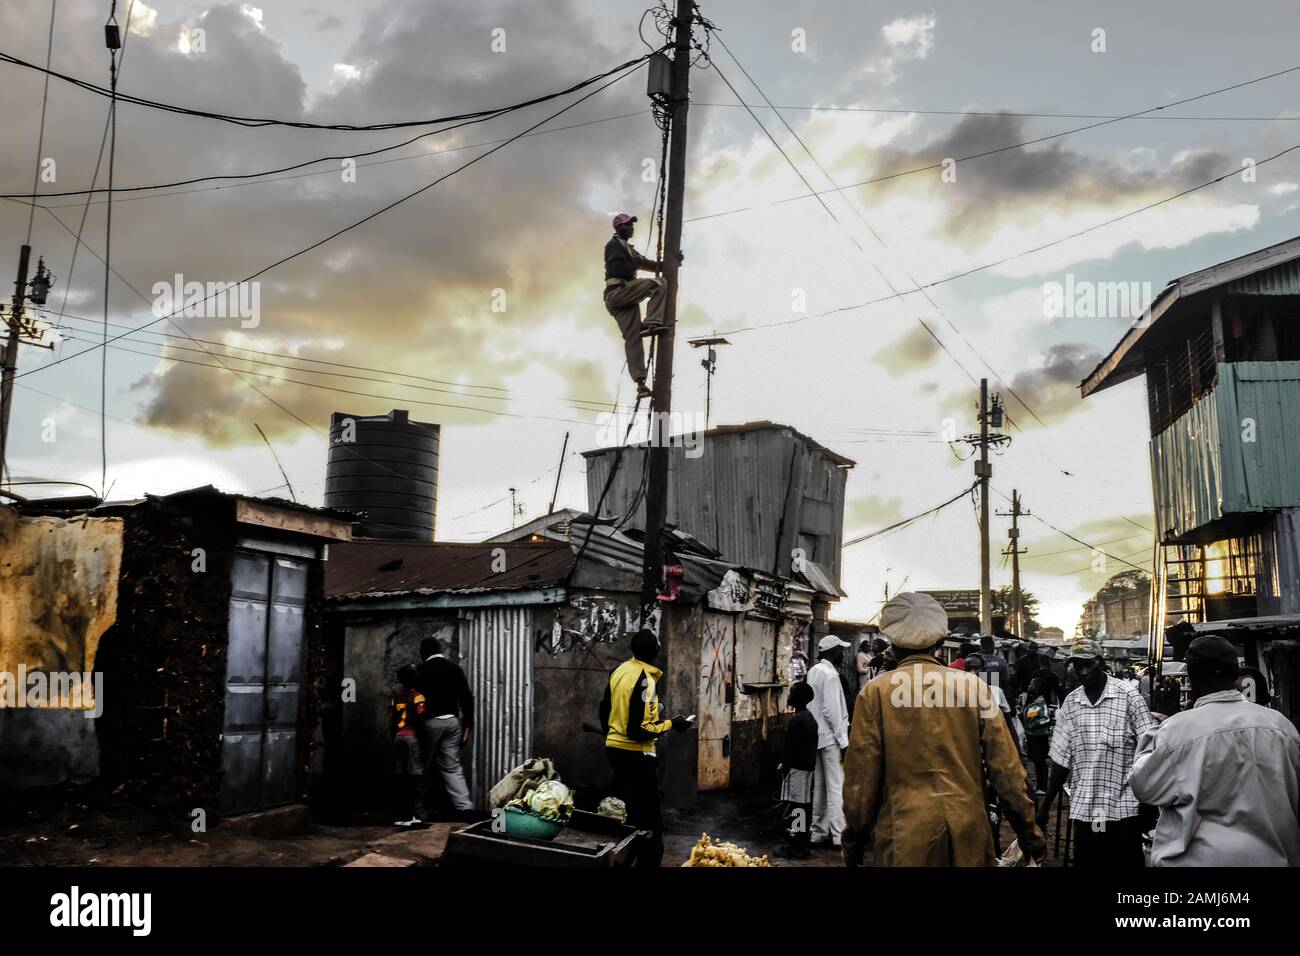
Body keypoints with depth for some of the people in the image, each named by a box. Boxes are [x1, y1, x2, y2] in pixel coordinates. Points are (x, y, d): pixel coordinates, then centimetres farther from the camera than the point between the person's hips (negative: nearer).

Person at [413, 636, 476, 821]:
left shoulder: (421, 670, -3)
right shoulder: (455, 667, 7)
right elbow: (467, 698, 5)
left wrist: (414, 725, 3)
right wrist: (468, 725, 9)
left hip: (430, 722, -3)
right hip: (452, 721, 4)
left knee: (425, 767, 8)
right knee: (452, 766, 5)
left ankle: (422, 810, 13)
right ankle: (464, 807, -8)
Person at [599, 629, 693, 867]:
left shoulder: (619, 670, 3)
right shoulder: (646, 680, -22)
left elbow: (605, 709, 14)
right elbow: (638, 731, -25)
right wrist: (670, 724, -14)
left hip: (614, 748, 9)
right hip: (636, 754, -9)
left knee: (622, 814, 21)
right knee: (649, 821, -2)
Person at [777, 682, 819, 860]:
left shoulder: (796, 720, -18)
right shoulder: (810, 718, 11)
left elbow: (791, 747, -18)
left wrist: (785, 767, -9)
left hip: (797, 768, -10)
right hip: (808, 766, 10)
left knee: (796, 805, -6)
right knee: (805, 804, 12)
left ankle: (796, 846, -3)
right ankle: (802, 843, 19)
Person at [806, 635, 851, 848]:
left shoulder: (814, 671, 10)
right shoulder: (830, 674, -16)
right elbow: (832, 711, -19)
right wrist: (843, 741, -14)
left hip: (816, 735, 9)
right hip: (831, 736, -9)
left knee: (819, 786, 12)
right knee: (836, 787, -4)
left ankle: (818, 832, 18)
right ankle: (839, 835, -2)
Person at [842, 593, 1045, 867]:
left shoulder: (875, 692, -6)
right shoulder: (974, 685, -1)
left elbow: (861, 777, -5)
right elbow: (1006, 769, -2)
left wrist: (853, 844, 5)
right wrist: (1030, 835, 8)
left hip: (904, 836, -2)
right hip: (968, 835, 2)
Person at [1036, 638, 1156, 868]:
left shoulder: (1128, 695, -5)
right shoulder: (1070, 703, 5)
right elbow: (1061, 759, 9)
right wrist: (1044, 807, 8)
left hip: (1123, 808, -3)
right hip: (1083, 809, 3)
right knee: (1085, 862, 8)